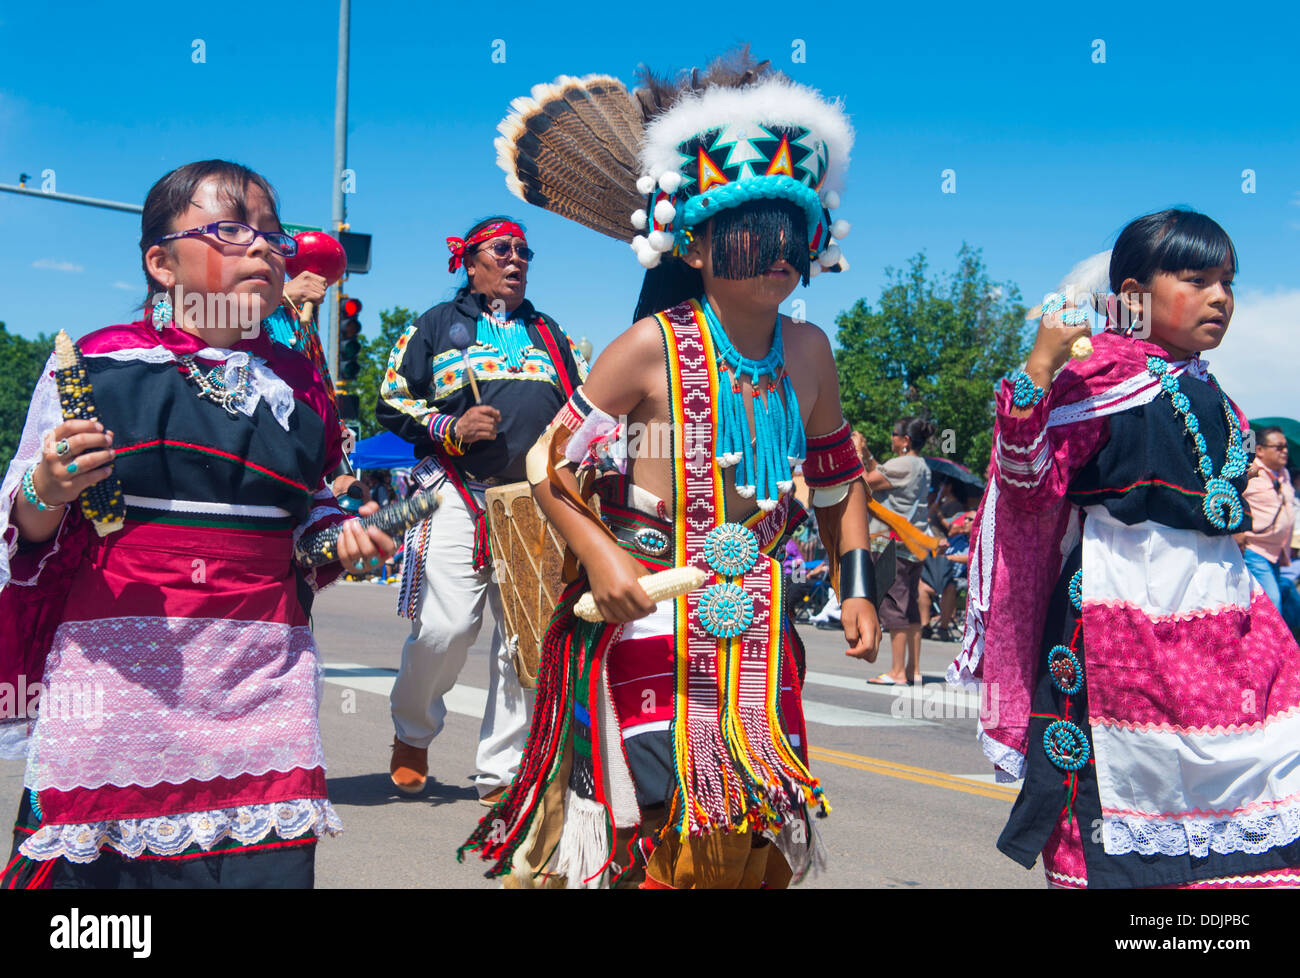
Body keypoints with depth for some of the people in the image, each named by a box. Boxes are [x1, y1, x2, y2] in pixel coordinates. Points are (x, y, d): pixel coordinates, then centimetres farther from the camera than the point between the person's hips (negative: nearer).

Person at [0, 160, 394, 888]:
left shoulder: (298, 382, 13)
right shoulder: (94, 365, 3)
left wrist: (341, 536, 6)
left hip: (262, 680, 3)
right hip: (120, 672, -2)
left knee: (266, 862, -3)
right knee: (90, 857, 0)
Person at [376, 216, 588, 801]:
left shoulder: (549, 333, 25)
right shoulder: (436, 325, 14)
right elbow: (391, 402, 7)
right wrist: (450, 429, -8)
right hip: (459, 496, -3)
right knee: (444, 627, -15)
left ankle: (501, 773, 8)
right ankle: (412, 732, 15)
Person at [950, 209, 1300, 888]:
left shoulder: (1206, 394, 14)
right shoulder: (1101, 380, -9)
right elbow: (1028, 482, -18)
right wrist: (1039, 368, -25)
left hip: (1218, 613, 7)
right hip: (1125, 617, -7)